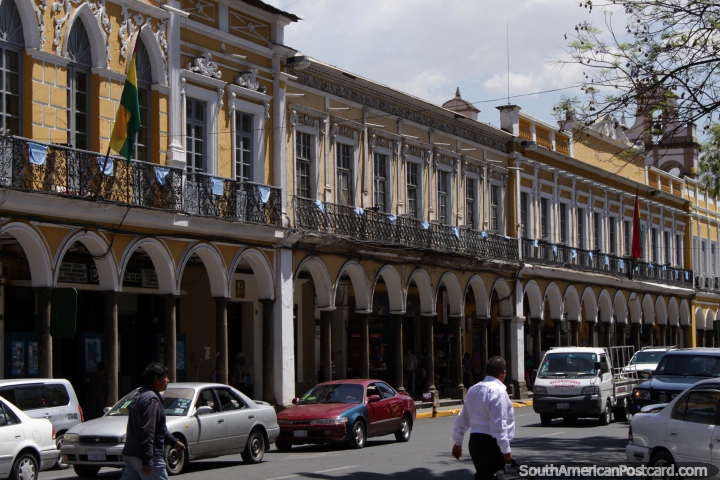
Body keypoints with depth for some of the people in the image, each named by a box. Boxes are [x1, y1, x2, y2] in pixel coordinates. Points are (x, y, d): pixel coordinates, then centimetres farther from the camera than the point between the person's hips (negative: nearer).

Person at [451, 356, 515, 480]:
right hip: (490, 443, -8)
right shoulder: (498, 391, -13)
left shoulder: (473, 390, 13)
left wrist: (457, 442, 27)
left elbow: (462, 419, 19)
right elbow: (498, 424, -18)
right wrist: (506, 450, -15)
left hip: (474, 441, 8)